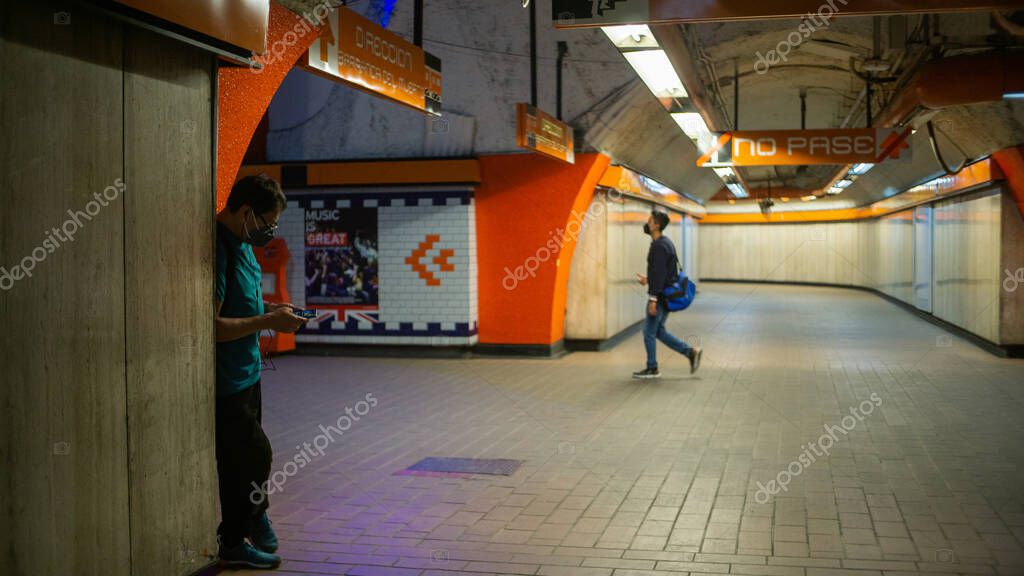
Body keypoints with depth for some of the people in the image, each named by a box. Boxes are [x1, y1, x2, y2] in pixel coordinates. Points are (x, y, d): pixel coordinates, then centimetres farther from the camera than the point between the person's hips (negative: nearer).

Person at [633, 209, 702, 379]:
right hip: (666, 294, 10)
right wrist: (649, 280, 23)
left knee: (649, 332, 2)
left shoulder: (659, 245, -19)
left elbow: (659, 273, -24)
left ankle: (652, 369, 12)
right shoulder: (665, 242, 13)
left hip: (661, 297, -10)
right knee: (658, 331, 16)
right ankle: (691, 352, 14)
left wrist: (652, 299, -24)